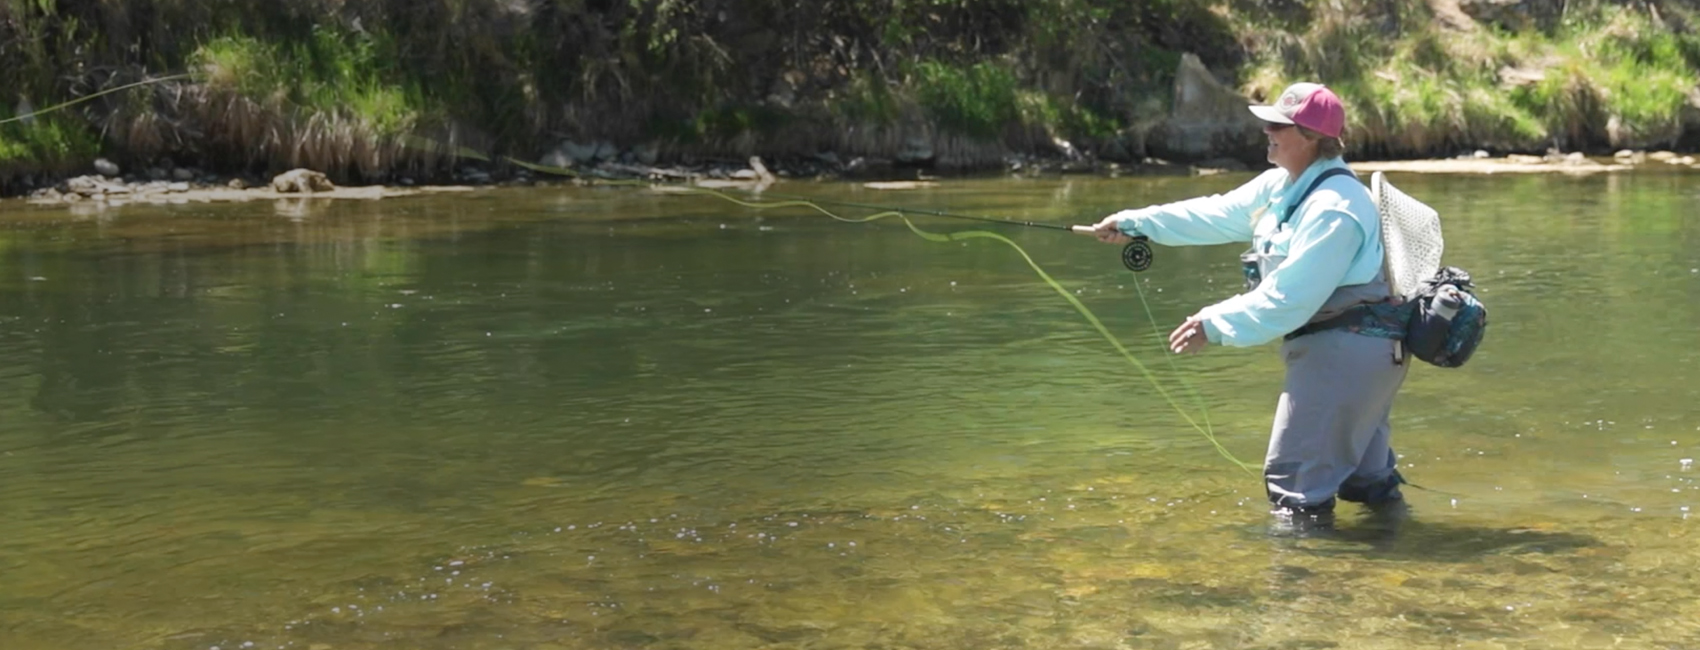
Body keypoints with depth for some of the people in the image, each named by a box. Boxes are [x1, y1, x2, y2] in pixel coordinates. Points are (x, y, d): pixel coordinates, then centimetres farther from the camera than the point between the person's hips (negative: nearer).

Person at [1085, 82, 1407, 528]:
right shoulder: (1281, 187, 8)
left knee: (1295, 475, -8)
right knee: (1365, 471, 23)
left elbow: (1289, 297, -27)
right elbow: (1216, 215, 12)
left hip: (1345, 351, -11)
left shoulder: (1333, 208, -23)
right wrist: (1135, 223, 8)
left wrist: (1216, 326, -24)